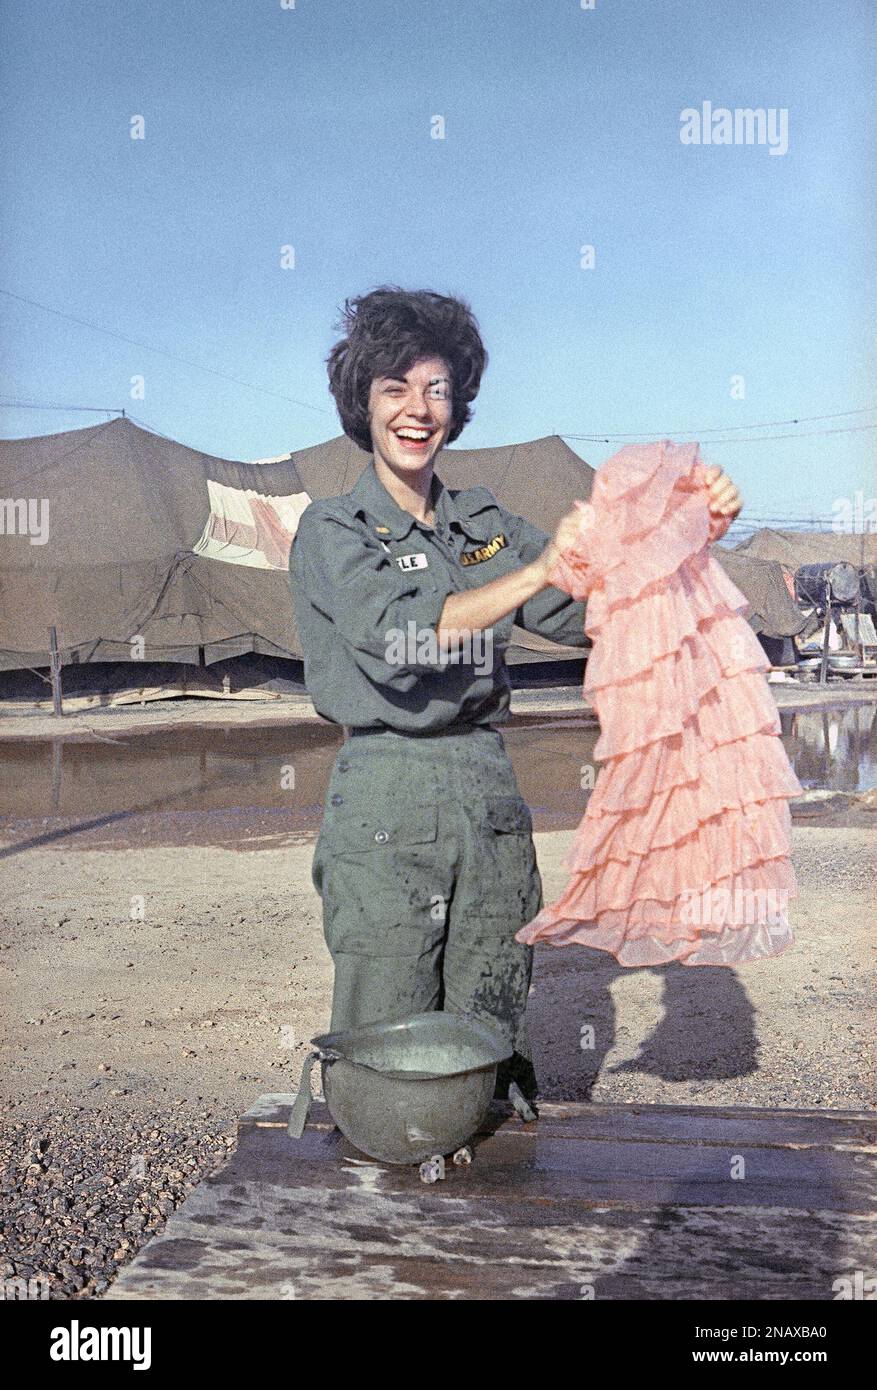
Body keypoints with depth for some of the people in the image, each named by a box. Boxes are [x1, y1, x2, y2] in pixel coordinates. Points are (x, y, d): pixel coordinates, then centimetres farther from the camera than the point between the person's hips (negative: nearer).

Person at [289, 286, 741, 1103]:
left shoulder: (486, 525, 13)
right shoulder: (332, 531, -1)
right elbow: (396, 635, -20)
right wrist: (537, 571, -27)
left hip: (490, 793, 4)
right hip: (384, 800, -4)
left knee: (497, 1046, 11)